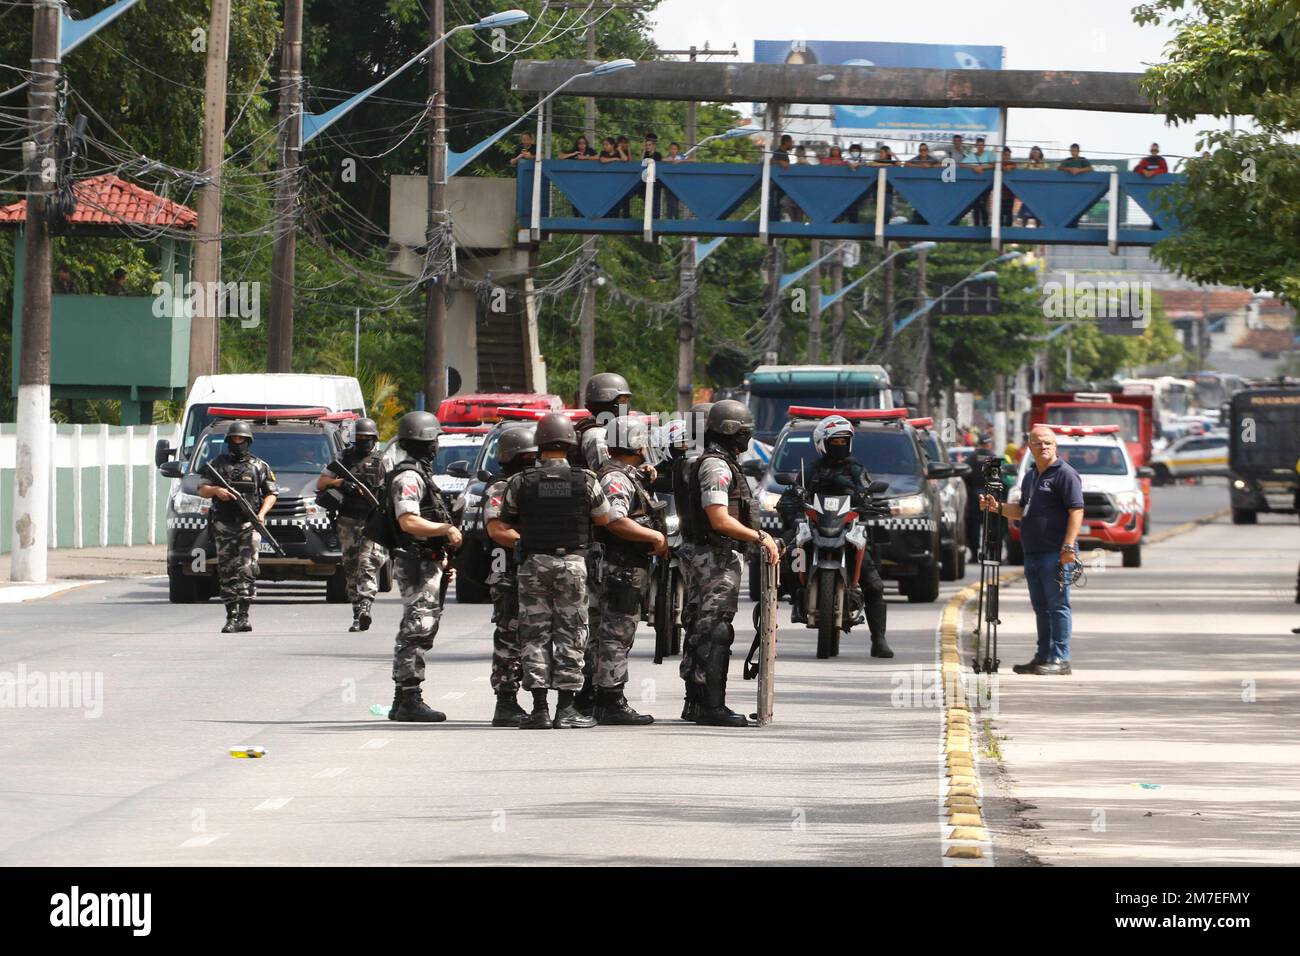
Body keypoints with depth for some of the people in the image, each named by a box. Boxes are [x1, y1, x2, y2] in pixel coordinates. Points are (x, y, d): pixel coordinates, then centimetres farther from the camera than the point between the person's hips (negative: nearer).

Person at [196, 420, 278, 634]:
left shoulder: (259, 466, 10)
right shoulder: (218, 464, 12)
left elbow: (271, 494, 12)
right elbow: (202, 490, 10)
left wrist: (262, 513, -5)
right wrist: (216, 490, -12)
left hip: (249, 525, -2)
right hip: (224, 526, 2)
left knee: (247, 570, -13)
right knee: (227, 573, 0)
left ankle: (243, 616, -15)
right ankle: (231, 616, 3)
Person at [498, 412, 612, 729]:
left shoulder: (519, 483, -5)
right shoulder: (585, 481, -6)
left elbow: (505, 524, 5)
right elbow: (604, 518, 7)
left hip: (533, 563, 0)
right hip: (572, 564, 0)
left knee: (534, 634, 5)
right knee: (570, 634, 4)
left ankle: (540, 707, 1)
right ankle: (566, 708, 1)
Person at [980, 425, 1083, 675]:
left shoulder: (1065, 474, -7)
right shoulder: (1030, 476, 20)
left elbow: (1076, 511, -14)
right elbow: (1023, 511, 28)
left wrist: (1068, 547, -21)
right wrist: (998, 508, 11)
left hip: (1055, 554, -9)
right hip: (1032, 553, 9)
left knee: (1057, 605, -7)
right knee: (1041, 607, 12)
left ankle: (1060, 659, -6)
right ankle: (1043, 657, 18)